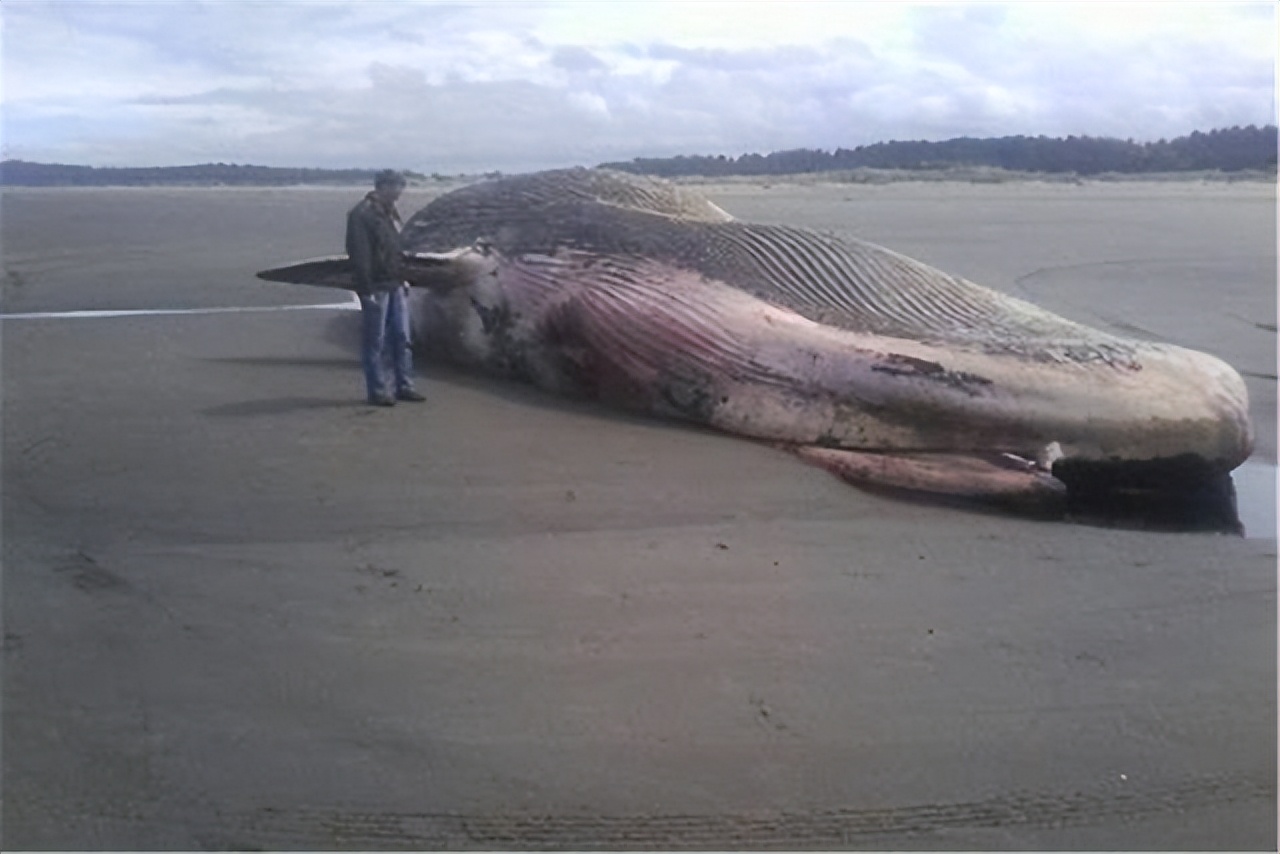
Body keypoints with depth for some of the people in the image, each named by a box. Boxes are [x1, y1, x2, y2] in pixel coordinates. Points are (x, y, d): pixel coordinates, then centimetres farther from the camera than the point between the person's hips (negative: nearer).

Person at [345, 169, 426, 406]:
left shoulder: (391, 212, 14)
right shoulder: (362, 214, -14)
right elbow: (359, 255, -18)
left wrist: (403, 278, 17)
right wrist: (366, 289, -21)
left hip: (395, 286, 8)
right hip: (376, 288, -8)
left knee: (401, 338, 10)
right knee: (375, 341, -1)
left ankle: (404, 386, 17)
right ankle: (378, 391, 5)